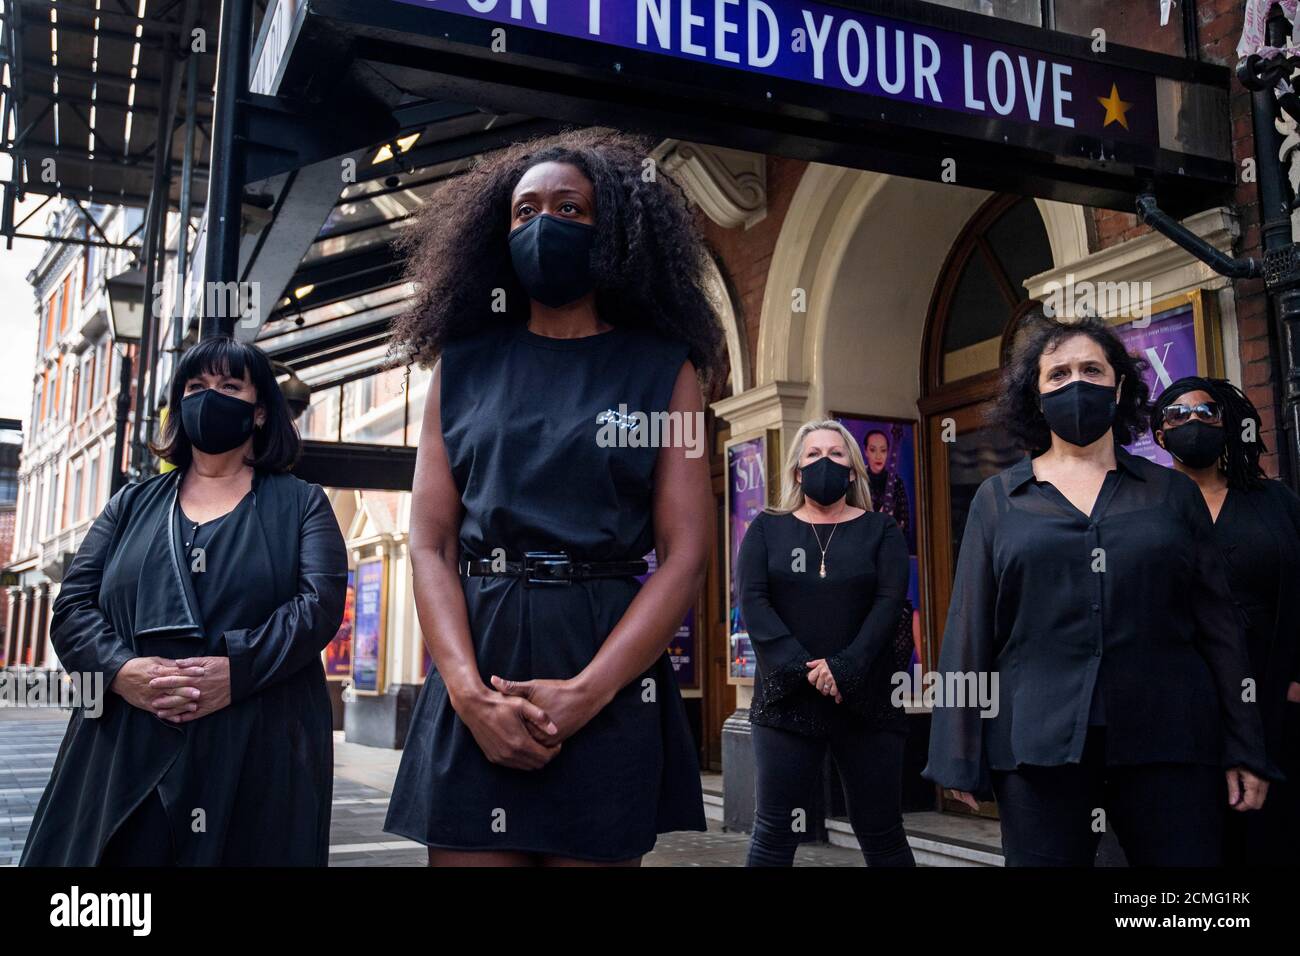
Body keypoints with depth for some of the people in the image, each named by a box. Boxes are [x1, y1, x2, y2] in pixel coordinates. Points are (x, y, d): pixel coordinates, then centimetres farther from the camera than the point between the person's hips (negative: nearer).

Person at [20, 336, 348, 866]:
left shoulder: (299, 503, 11)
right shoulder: (132, 504, 19)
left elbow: (321, 602, -5)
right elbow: (72, 607, 9)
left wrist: (237, 670, -20)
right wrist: (120, 670, -12)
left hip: (259, 754, -2)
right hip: (124, 752, 3)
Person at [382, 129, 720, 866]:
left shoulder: (661, 369, 3)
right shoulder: (463, 367, 9)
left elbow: (686, 554, -4)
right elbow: (430, 543, 3)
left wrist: (583, 694, -14)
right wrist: (471, 693, -12)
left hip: (609, 689, -1)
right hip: (477, 680, 2)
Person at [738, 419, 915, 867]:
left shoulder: (880, 530, 8)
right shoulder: (767, 529, 9)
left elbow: (889, 603, -5)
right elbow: (753, 601, -4)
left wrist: (844, 669, -19)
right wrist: (802, 669, -16)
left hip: (866, 700, 0)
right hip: (787, 698, 0)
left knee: (882, 835, 5)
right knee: (773, 834, 1)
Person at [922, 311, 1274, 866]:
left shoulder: (1172, 493, 10)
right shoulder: (998, 499, 8)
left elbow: (1218, 626, 9)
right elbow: (969, 629, 5)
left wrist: (1245, 750, 4)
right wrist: (959, 757, 0)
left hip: (1168, 741, 1)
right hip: (1038, 743, 0)